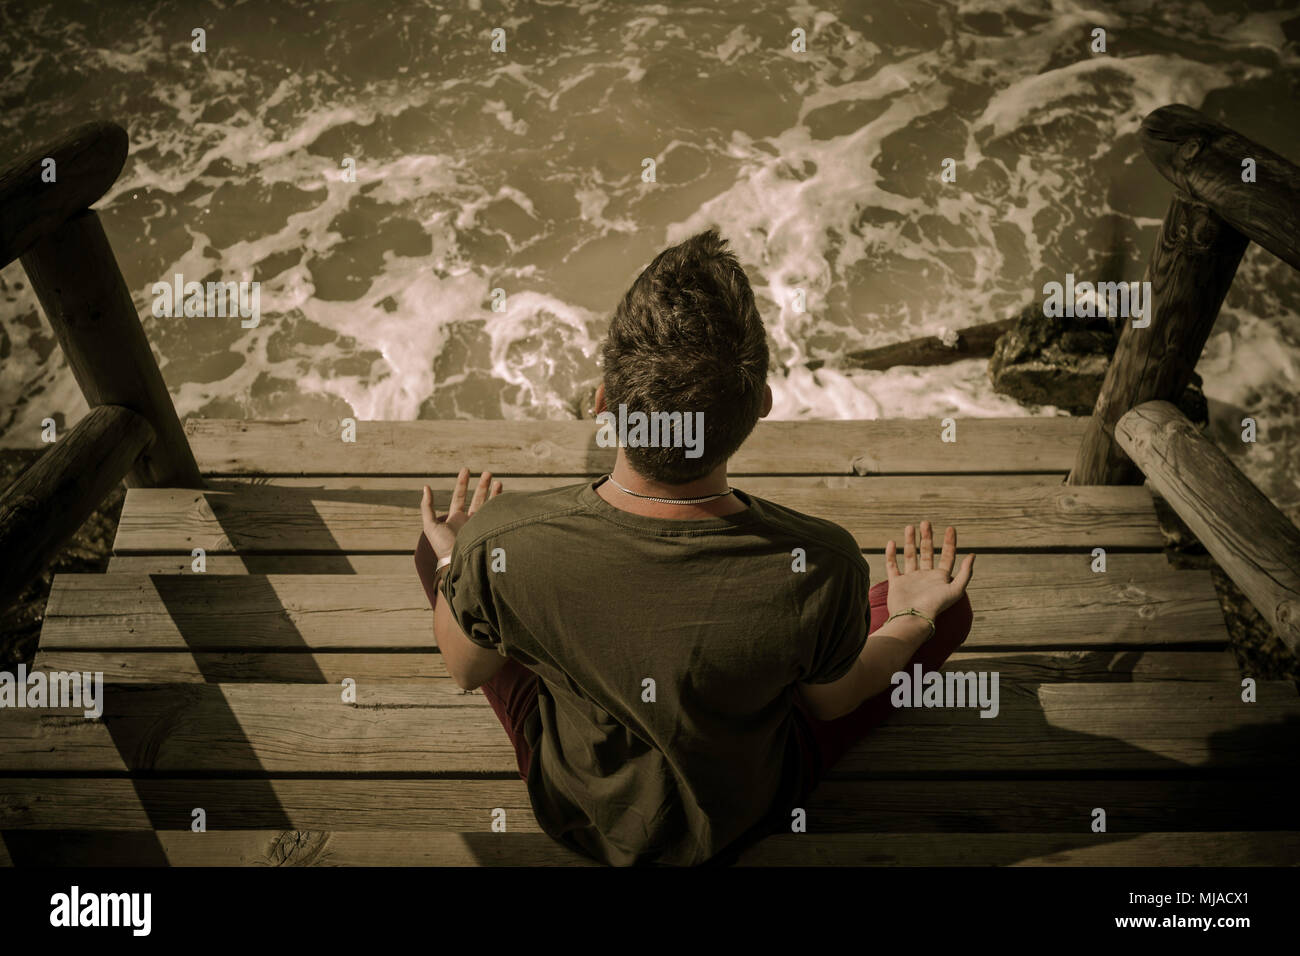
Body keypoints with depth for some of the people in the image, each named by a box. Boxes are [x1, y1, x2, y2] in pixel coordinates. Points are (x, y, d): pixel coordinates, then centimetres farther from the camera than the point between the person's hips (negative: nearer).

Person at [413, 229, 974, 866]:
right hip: (743, 819, 0)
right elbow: (832, 702, -12)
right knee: (950, 609, 11)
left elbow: (465, 670, -10)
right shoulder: (820, 567, -37)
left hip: (574, 808, 1)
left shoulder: (499, 543, -35)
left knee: (435, 545, 15)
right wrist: (913, 617, 7)